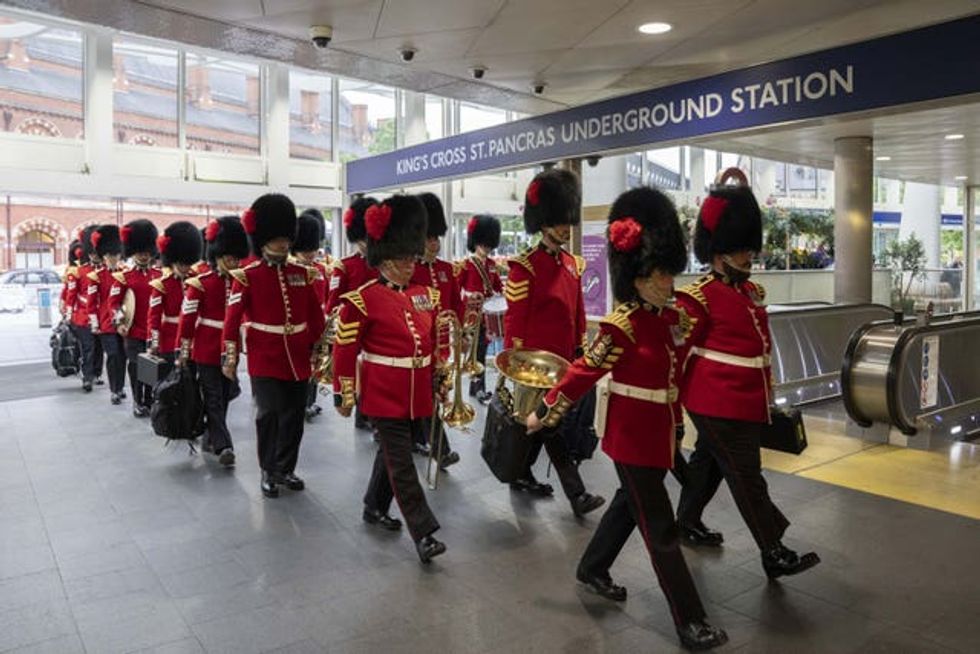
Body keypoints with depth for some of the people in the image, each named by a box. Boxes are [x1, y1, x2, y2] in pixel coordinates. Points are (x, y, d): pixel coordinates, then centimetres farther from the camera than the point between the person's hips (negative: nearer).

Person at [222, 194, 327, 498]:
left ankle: (286, 468, 26)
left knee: (294, 417, 10)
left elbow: (315, 314, 11)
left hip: (298, 360, 4)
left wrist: (319, 350, 11)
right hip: (265, 360, -4)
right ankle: (269, 472, 14)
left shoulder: (302, 274, 6)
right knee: (269, 415, -3)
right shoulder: (247, 277, -6)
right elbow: (232, 318, -8)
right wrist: (230, 356, -11)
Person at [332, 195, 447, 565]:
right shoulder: (363, 299, -12)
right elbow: (344, 349, -8)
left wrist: (441, 377, 15)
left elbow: (435, 340, 17)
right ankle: (424, 533, 2)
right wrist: (343, 394, -6)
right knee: (401, 462, -3)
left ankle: (374, 508, 38)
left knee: (391, 452, 19)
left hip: (417, 393, 7)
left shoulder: (424, 294, 7)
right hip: (384, 395, -6)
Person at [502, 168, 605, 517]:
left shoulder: (573, 265, 9)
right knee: (552, 426, -3)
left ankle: (521, 475, 32)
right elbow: (514, 320, -13)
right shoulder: (525, 266, -13)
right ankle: (577, 494, 3)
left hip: (562, 362, 8)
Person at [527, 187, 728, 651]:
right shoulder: (622, 326, -21)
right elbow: (583, 372, -17)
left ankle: (592, 569, 45)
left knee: (629, 505, 24)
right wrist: (545, 412, -11)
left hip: (661, 433, 9)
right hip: (633, 437, -8)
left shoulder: (673, 317, 3)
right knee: (660, 528, 1)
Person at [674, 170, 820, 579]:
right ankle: (774, 554, 5)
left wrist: (766, 392, 23)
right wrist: (675, 400, -8)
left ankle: (688, 520, 37)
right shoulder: (699, 297, -14)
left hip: (746, 403, 9)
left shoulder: (753, 292, 11)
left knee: (708, 462, 21)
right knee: (745, 475, -3)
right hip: (717, 405, -8)